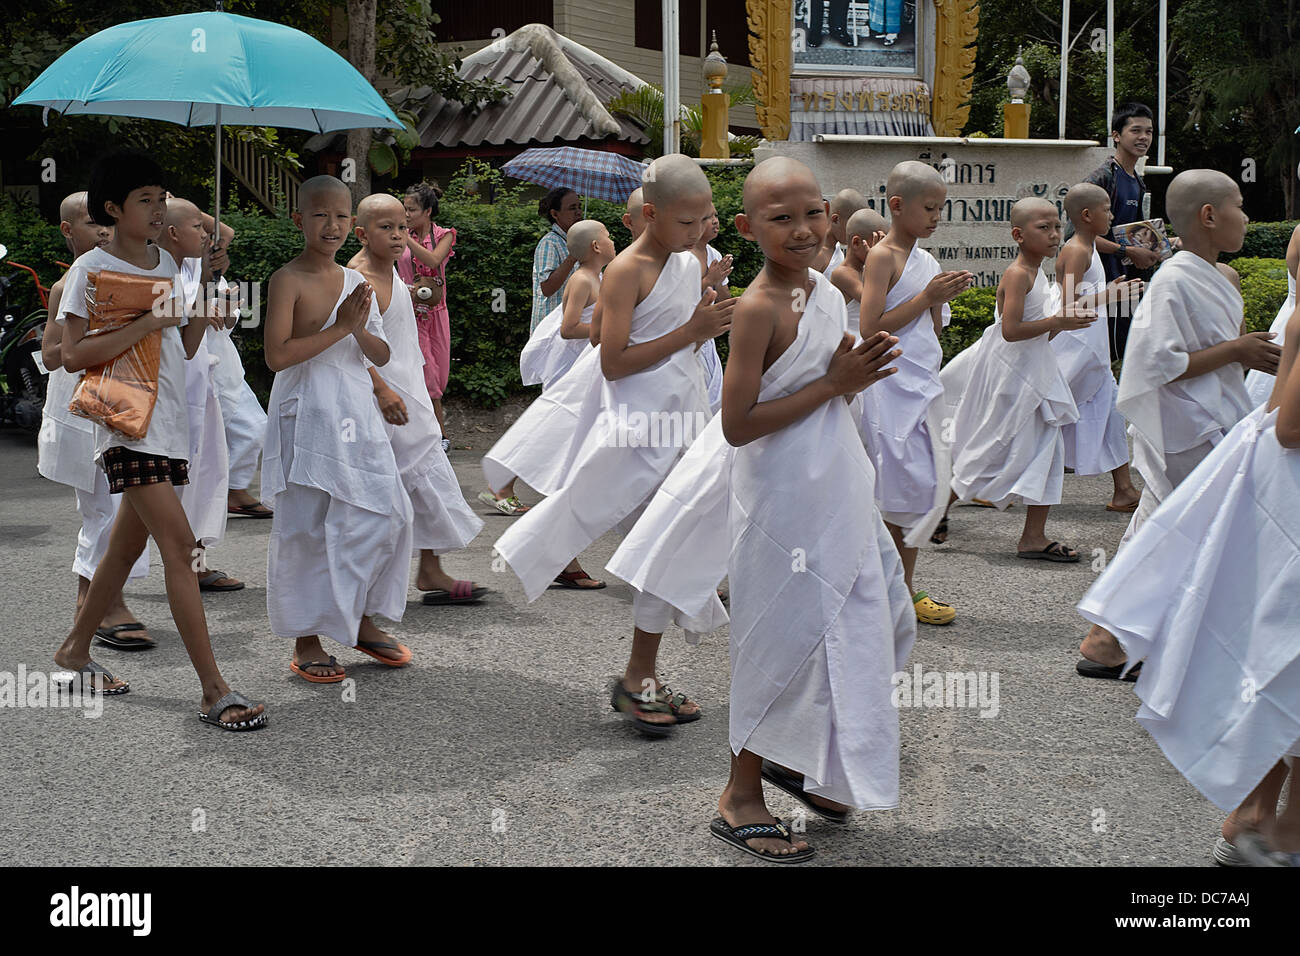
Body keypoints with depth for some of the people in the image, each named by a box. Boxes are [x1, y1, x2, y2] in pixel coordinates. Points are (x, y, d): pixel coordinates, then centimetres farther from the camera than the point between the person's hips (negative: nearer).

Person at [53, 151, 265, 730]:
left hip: (169, 422, 8)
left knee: (128, 545, 15)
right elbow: (74, 355, -14)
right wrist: (149, 321, -18)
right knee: (178, 543, -16)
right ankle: (215, 691, -18)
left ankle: (75, 650, 33)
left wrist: (204, 299, 2)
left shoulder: (167, 264, 15)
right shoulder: (91, 269, -6)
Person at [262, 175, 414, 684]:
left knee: (387, 516, 7)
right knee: (307, 527, -1)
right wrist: (338, 327, -19)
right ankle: (305, 640, 11)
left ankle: (361, 621, 25)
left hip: (356, 414, 7)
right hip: (306, 417, -6)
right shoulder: (288, 280, -9)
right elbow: (277, 355, -19)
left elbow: (382, 356, 11)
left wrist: (361, 329, -10)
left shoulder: (355, 282, 11)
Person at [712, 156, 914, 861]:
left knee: (872, 621, 16)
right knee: (784, 637, 2)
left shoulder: (825, 292, 5)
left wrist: (858, 372, 3)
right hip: (784, 503, -9)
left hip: (838, 494, 9)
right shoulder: (759, 308, -20)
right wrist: (832, 385, -21)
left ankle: (796, 758, 34)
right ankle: (740, 796, 19)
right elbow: (737, 425, -23)